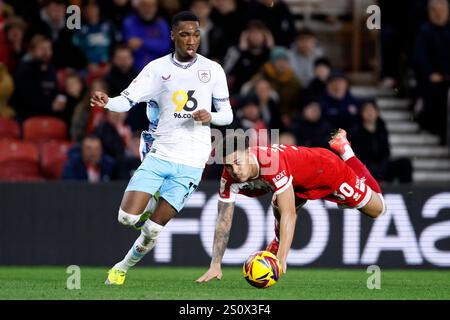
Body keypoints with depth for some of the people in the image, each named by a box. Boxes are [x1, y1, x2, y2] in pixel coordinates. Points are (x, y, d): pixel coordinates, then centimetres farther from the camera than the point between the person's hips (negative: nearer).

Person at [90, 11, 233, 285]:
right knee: (128, 217, -11)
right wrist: (106, 102, -29)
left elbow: (227, 115, 9)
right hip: (160, 155, 1)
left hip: (190, 163, -1)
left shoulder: (213, 70, 2)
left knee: (153, 229, -3)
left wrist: (211, 117, -13)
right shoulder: (158, 68, 2)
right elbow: (128, 100, -7)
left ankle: (123, 268, 22)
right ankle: (153, 207, 23)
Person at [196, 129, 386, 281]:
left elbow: (289, 215, -49)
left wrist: (281, 260, -53)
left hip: (326, 170, -5)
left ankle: (343, 148, 27)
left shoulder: (272, 162, -48)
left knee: (377, 210, 10)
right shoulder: (230, 177, -28)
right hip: (297, 183, 5)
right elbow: (223, 220, -23)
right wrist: (215, 265, -29)